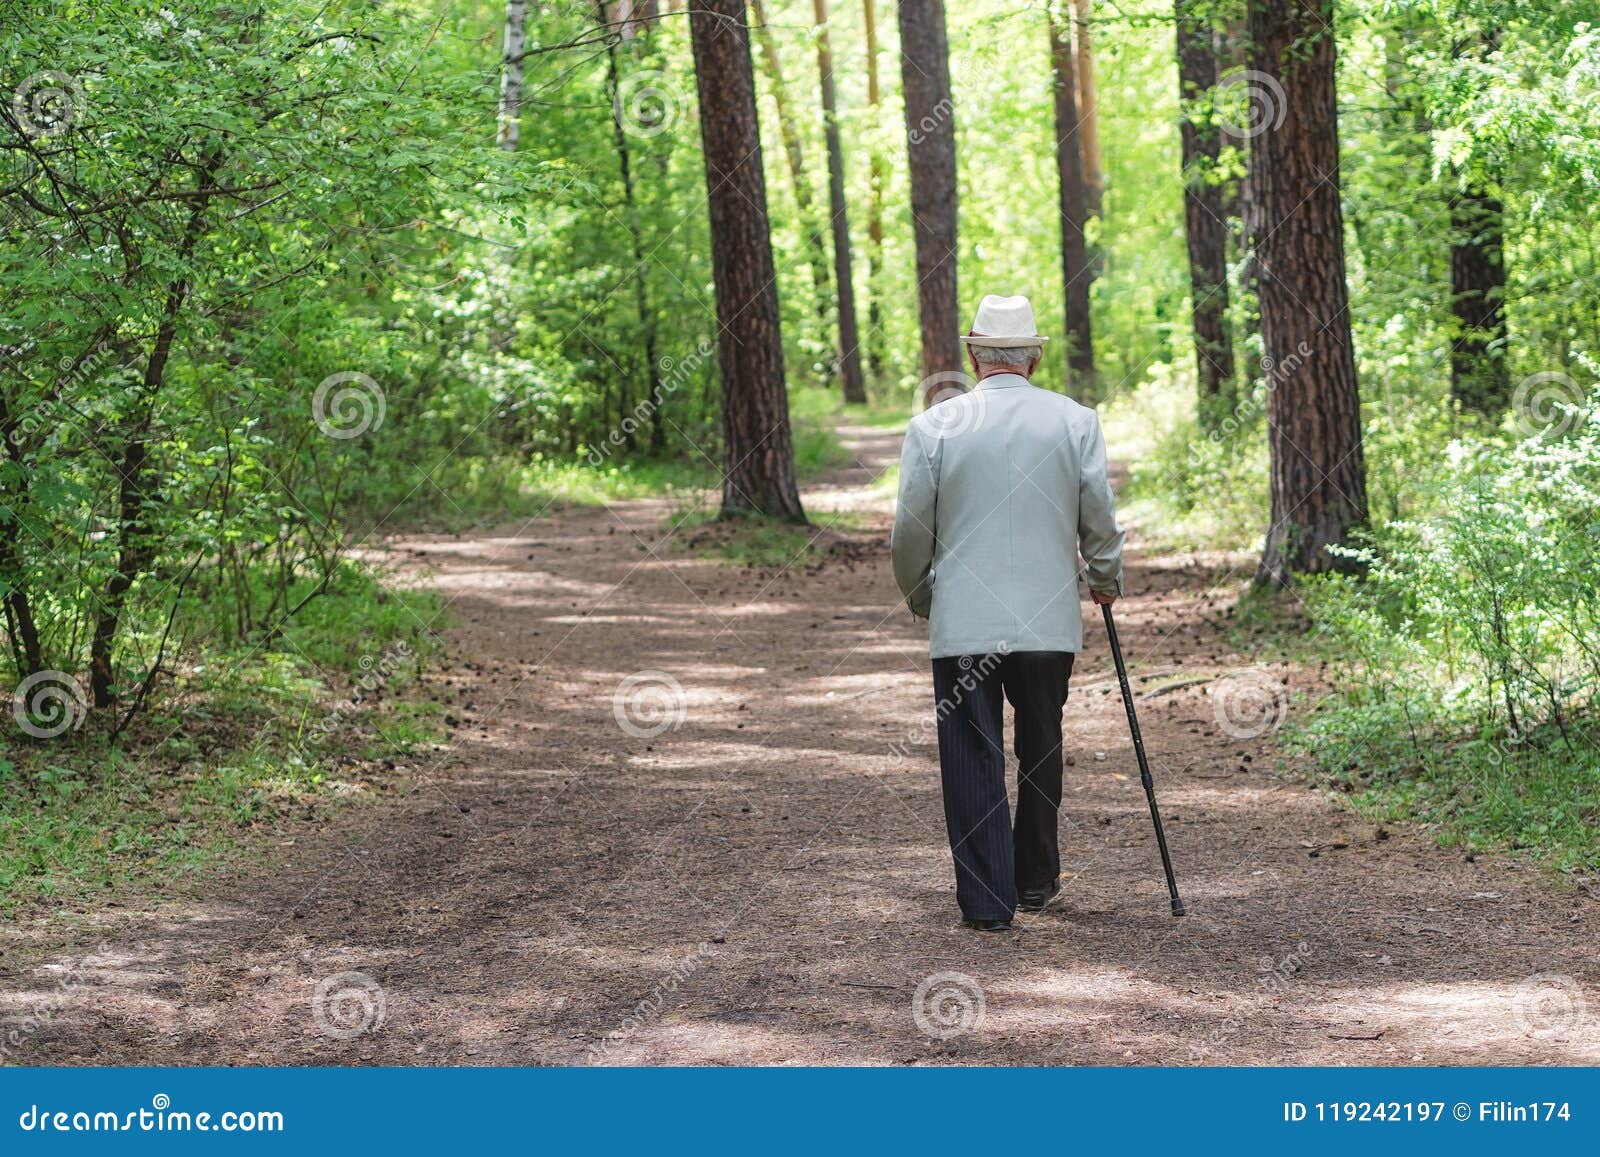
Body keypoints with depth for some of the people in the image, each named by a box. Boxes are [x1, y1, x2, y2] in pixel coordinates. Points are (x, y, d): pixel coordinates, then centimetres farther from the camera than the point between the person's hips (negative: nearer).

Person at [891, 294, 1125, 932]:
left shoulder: (933, 425, -4)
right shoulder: (1075, 421, -1)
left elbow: (909, 532, -1)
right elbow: (1100, 520, 2)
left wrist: (920, 599, 17)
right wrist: (1106, 580, 22)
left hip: (962, 622, -2)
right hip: (1050, 618, 2)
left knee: (973, 759, 4)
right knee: (1041, 749, 19)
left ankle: (987, 899, 3)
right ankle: (1036, 879, 30)